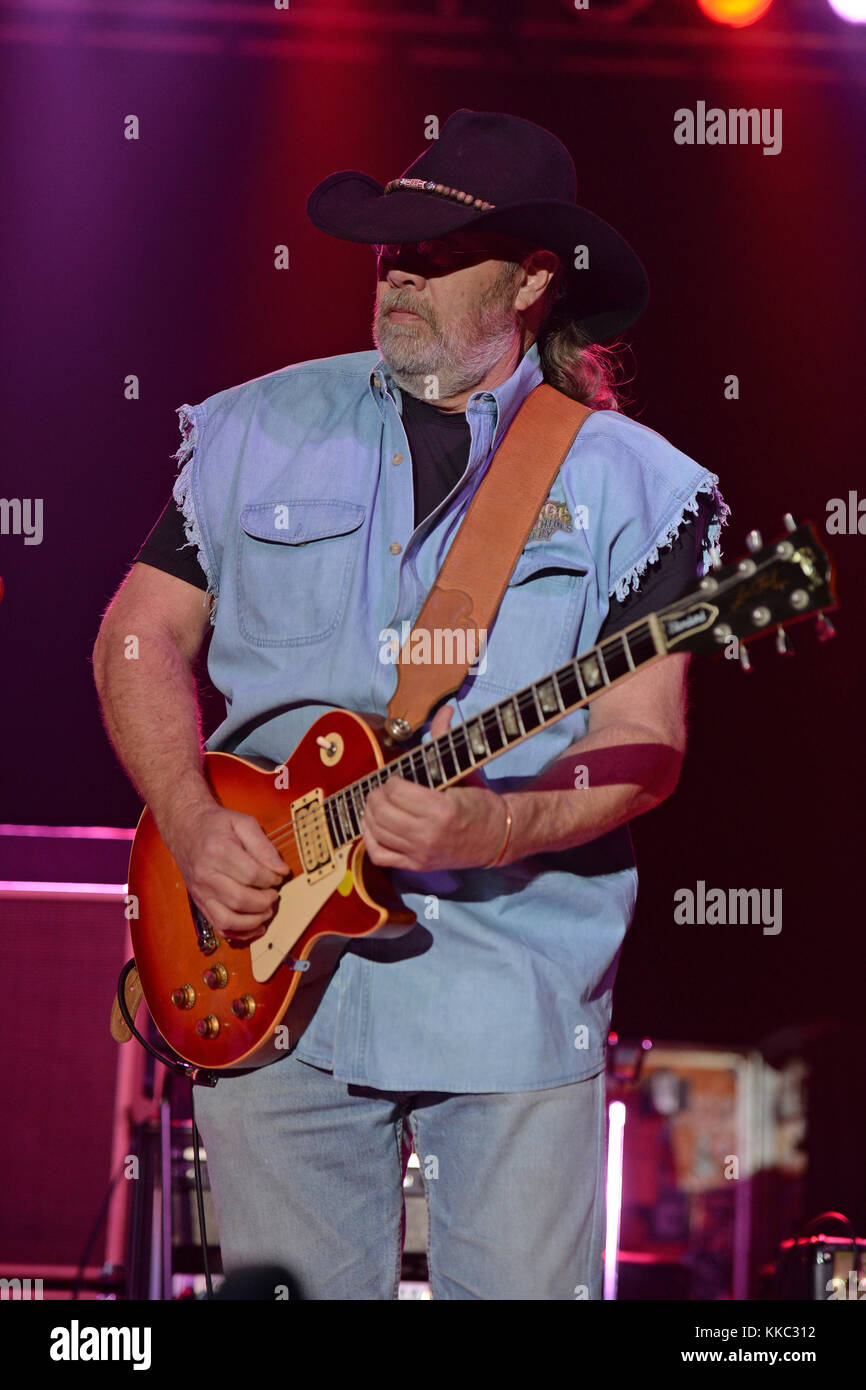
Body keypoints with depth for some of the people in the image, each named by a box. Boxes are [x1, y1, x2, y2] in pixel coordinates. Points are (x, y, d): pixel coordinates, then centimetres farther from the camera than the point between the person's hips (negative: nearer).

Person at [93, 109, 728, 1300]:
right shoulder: (260, 431, 10)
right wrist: (194, 828, -6)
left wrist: (496, 826, -24)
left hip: (515, 989, -2)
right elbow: (143, 634, 10)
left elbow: (642, 743, -5)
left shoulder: (627, 485, 1)